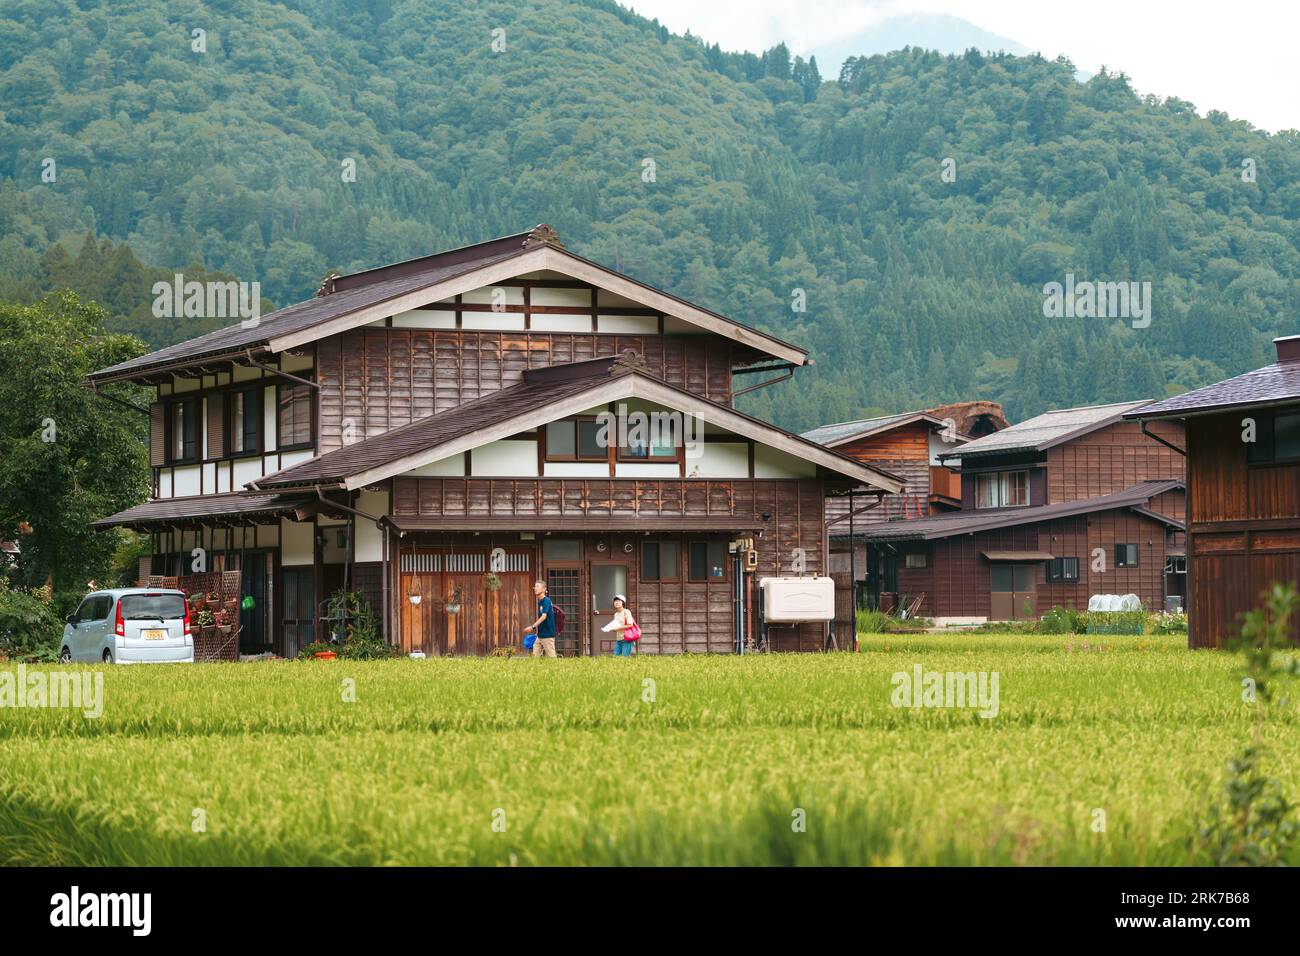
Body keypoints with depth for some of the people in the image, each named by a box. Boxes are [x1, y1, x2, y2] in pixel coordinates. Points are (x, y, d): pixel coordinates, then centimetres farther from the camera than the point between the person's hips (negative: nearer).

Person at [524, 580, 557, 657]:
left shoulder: (546, 601, -14)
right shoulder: (539, 602, 12)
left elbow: (544, 616, -24)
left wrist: (533, 627, -30)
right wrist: (537, 630, 21)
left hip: (547, 635, -9)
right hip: (540, 635, 9)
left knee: (551, 657, -5)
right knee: (535, 656, 5)